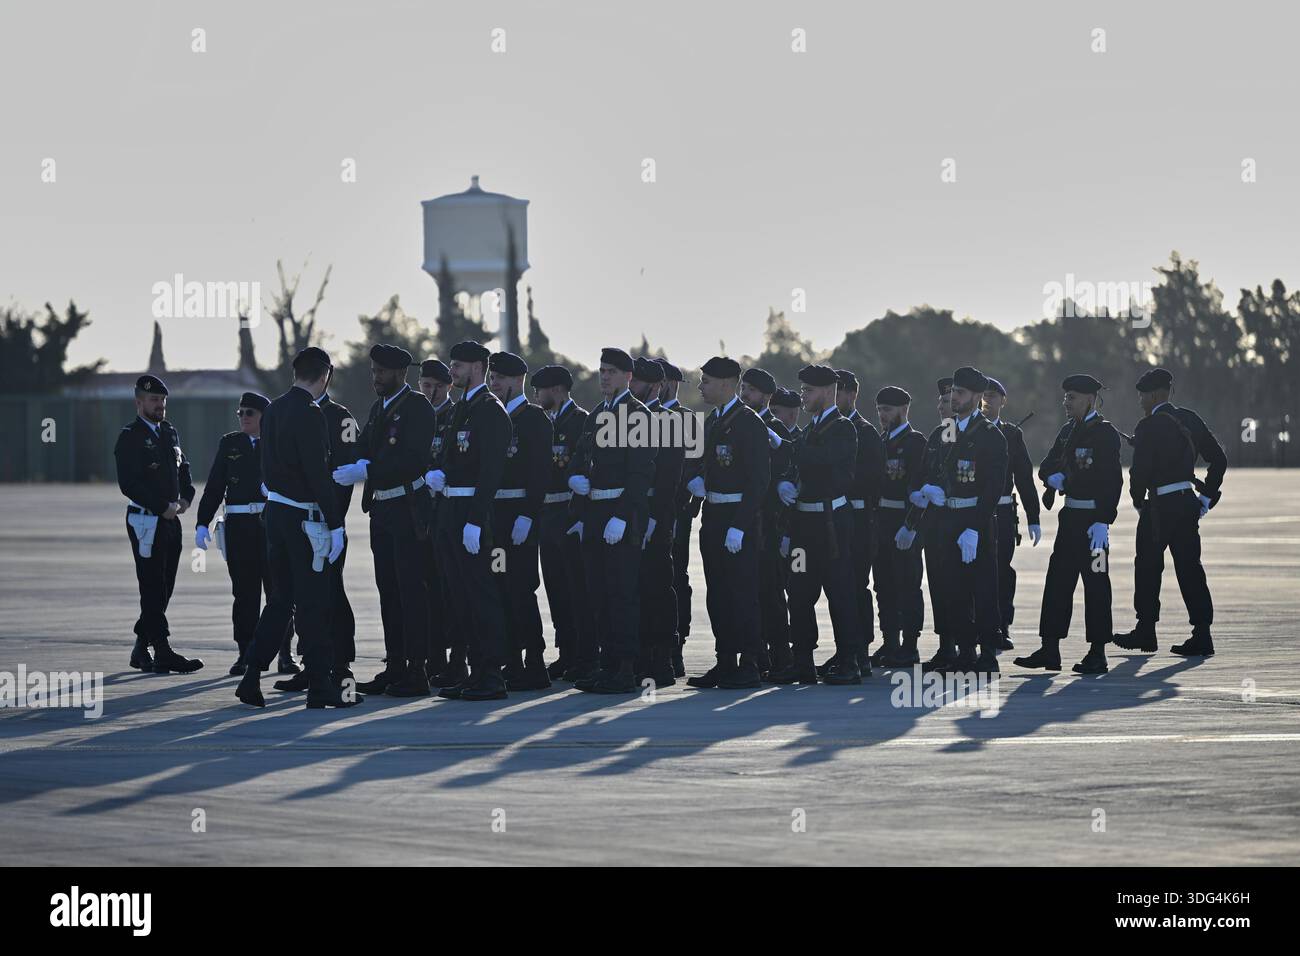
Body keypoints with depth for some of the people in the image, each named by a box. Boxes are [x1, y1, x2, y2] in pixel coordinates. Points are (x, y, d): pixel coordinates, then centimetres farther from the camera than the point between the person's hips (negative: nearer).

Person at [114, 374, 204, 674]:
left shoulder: (170, 432, 14)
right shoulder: (130, 437, -10)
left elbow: (183, 467, 24)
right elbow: (129, 483, -17)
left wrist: (186, 497, 4)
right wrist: (162, 507, -17)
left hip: (170, 520, 8)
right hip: (145, 521, -8)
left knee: (162, 590, 10)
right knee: (154, 590, -7)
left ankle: (142, 650, 19)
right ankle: (163, 654, -8)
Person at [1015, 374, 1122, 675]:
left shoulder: (1105, 433, -10)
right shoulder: (1068, 432, 15)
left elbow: (1112, 481, -16)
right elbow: (1046, 466, 21)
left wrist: (1102, 522, -22)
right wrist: (1054, 477, -4)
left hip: (1093, 519, -8)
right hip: (1070, 516, 8)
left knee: (1096, 584, -3)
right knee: (1057, 581, 7)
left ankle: (1098, 655, 1)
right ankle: (1050, 650, 11)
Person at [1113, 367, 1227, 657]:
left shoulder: (1149, 427, -13)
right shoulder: (1189, 419, 8)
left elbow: (1140, 470, -16)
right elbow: (1219, 459, 10)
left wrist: (1138, 500, 2)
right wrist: (1206, 497, 15)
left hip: (1159, 507, -6)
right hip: (1188, 505, 6)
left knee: (1147, 568, 8)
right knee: (1190, 568, 6)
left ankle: (1145, 631, 16)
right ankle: (1202, 635, 1)